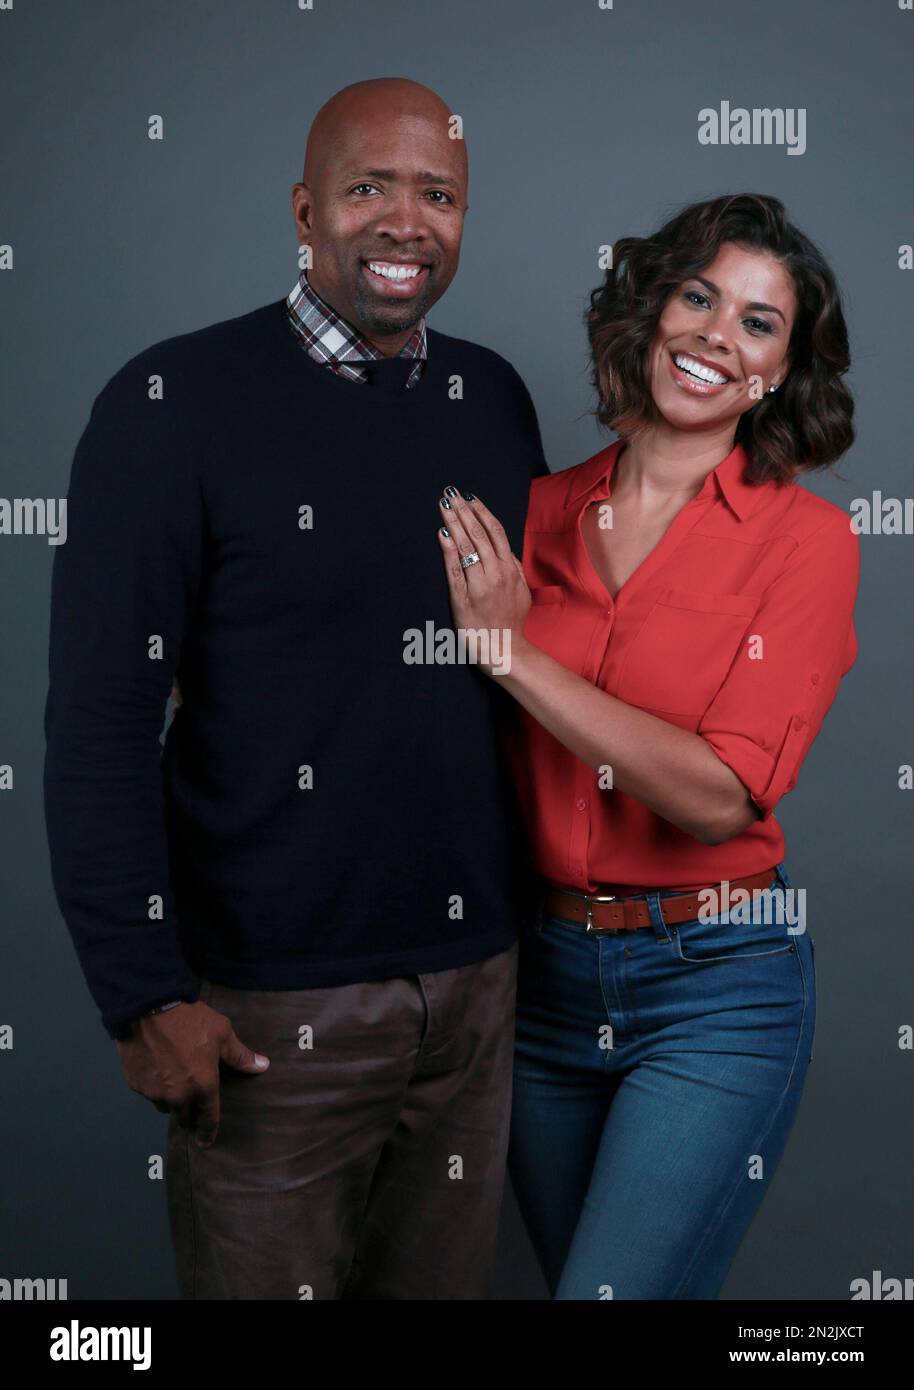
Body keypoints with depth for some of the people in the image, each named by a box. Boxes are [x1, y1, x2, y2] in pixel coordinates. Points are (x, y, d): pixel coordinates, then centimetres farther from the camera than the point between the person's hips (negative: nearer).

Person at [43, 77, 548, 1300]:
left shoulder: (494, 399, 7)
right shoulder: (176, 404, -9)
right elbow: (102, 718, -11)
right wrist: (145, 992, -14)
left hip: (476, 974, 5)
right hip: (271, 1000, -4)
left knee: (444, 1278, 18)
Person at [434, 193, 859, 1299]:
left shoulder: (806, 537, -8)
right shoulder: (538, 513, 2)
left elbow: (721, 792, -19)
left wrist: (512, 650, -18)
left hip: (715, 987, -4)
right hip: (543, 968, 4)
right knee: (569, 1271, 21)